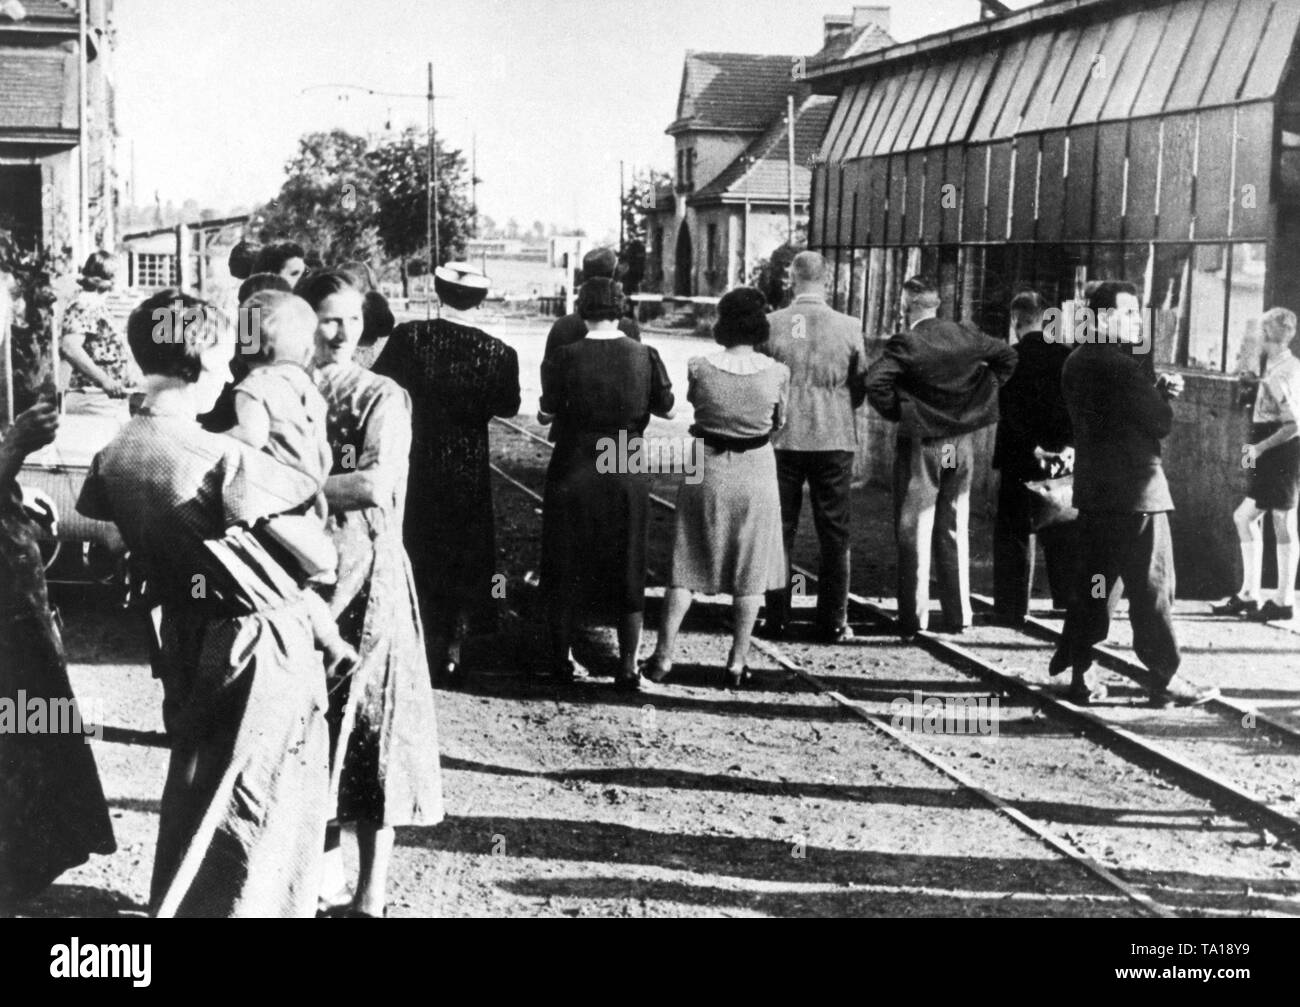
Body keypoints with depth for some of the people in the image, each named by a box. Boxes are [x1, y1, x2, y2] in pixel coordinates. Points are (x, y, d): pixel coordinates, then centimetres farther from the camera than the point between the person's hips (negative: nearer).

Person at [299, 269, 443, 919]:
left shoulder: (381, 398, -4)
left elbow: (376, 484, -19)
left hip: (363, 579, -4)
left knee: (367, 731, -2)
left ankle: (370, 896, 7)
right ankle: (327, 878, 26)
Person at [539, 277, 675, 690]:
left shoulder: (567, 357, -11)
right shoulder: (645, 356, -6)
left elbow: (547, 415, -6)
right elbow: (668, 411, 3)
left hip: (573, 473, -1)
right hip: (627, 476, 1)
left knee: (564, 568, 13)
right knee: (628, 569, 12)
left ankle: (560, 659, 20)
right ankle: (628, 666, 12)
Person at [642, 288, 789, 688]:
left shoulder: (700, 367, -11)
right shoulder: (777, 373, -10)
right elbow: (779, 422, 5)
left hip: (707, 471, 0)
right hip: (756, 474, 0)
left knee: (688, 566, 11)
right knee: (749, 572, 11)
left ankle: (664, 656, 9)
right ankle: (737, 662, 14)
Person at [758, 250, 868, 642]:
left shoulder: (771, 324, -7)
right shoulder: (849, 327, -7)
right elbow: (860, 388, 3)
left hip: (782, 438, 0)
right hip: (834, 438, 0)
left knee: (779, 531, 9)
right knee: (835, 536, 8)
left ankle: (777, 619, 11)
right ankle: (833, 621, 9)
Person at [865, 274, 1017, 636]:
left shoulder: (905, 344, -14)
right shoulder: (967, 336, 1)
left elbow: (875, 383, -25)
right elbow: (1007, 356, 13)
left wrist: (895, 412, -9)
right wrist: (980, 398, 14)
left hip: (919, 443, -4)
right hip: (962, 442, 5)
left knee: (914, 534, 3)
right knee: (955, 532, 13)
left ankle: (914, 617, 3)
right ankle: (958, 616, 17)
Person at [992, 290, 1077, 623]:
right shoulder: (1068, 357, 2)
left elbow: (1009, 412, -13)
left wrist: (1034, 449, -12)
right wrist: (1071, 446, -8)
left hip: (1019, 459, -2)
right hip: (1064, 460, 3)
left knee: (1015, 534, 4)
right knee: (1064, 533, 11)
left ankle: (1012, 608, 4)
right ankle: (1071, 602, 12)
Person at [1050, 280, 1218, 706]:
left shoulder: (1077, 363, 11)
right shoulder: (1121, 366, -17)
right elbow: (1162, 422, -13)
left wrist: (1157, 391, 4)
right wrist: (1164, 396, 6)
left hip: (1094, 490, 9)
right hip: (1135, 491, -9)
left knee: (1092, 583, 11)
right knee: (1151, 587, -1)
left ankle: (1079, 674, 13)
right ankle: (1166, 679, 5)